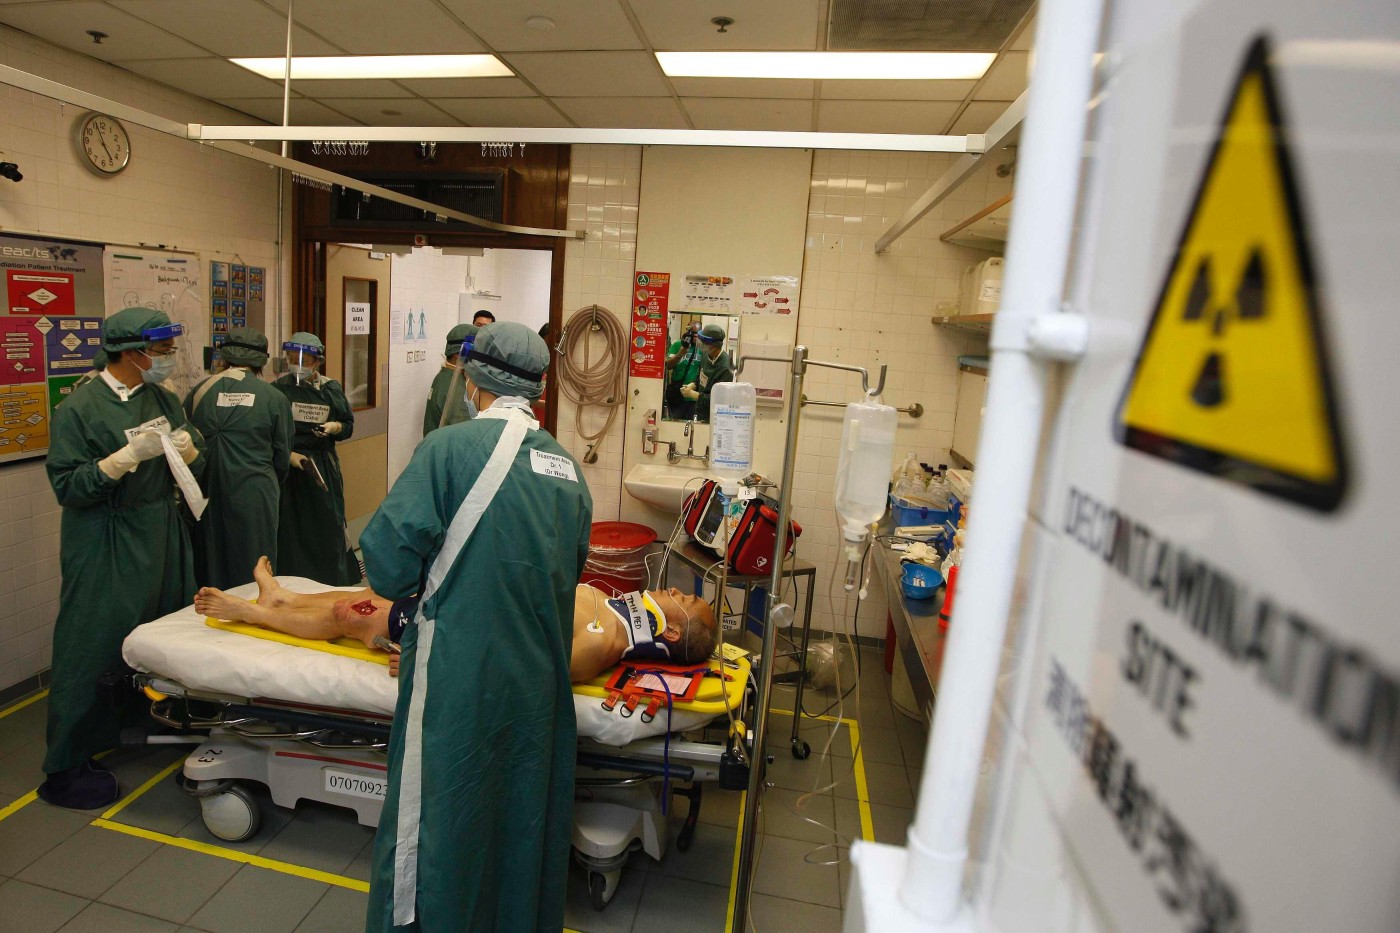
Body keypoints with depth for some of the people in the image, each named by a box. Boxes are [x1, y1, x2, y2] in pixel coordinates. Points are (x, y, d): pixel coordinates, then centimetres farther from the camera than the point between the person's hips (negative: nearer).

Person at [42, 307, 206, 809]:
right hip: (107, 546, -6)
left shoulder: (163, 399, 9)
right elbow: (67, 487, -15)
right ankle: (66, 769, 13)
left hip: (163, 535, 6)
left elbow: (197, 464, 11)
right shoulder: (78, 408, -10)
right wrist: (130, 454, -23)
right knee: (93, 646, -1)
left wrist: (186, 446, -10)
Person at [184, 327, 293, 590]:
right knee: (251, 575, 8)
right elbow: (282, 459, 1)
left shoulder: (198, 392, 1)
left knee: (209, 572, 15)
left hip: (205, 496, 3)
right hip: (253, 497, -2)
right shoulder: (274, 398, -5)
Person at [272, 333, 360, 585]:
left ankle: (333, 581, 15)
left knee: (327, 525, 3)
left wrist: (335, 427, -12)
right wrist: (288, 454, -14)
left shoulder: (331, 389, 3)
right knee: (291, 527, 2)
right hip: (288, 465, -1)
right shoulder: (278, 389, -2)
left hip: (323, 466, 1)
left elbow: (348, 425, 9)